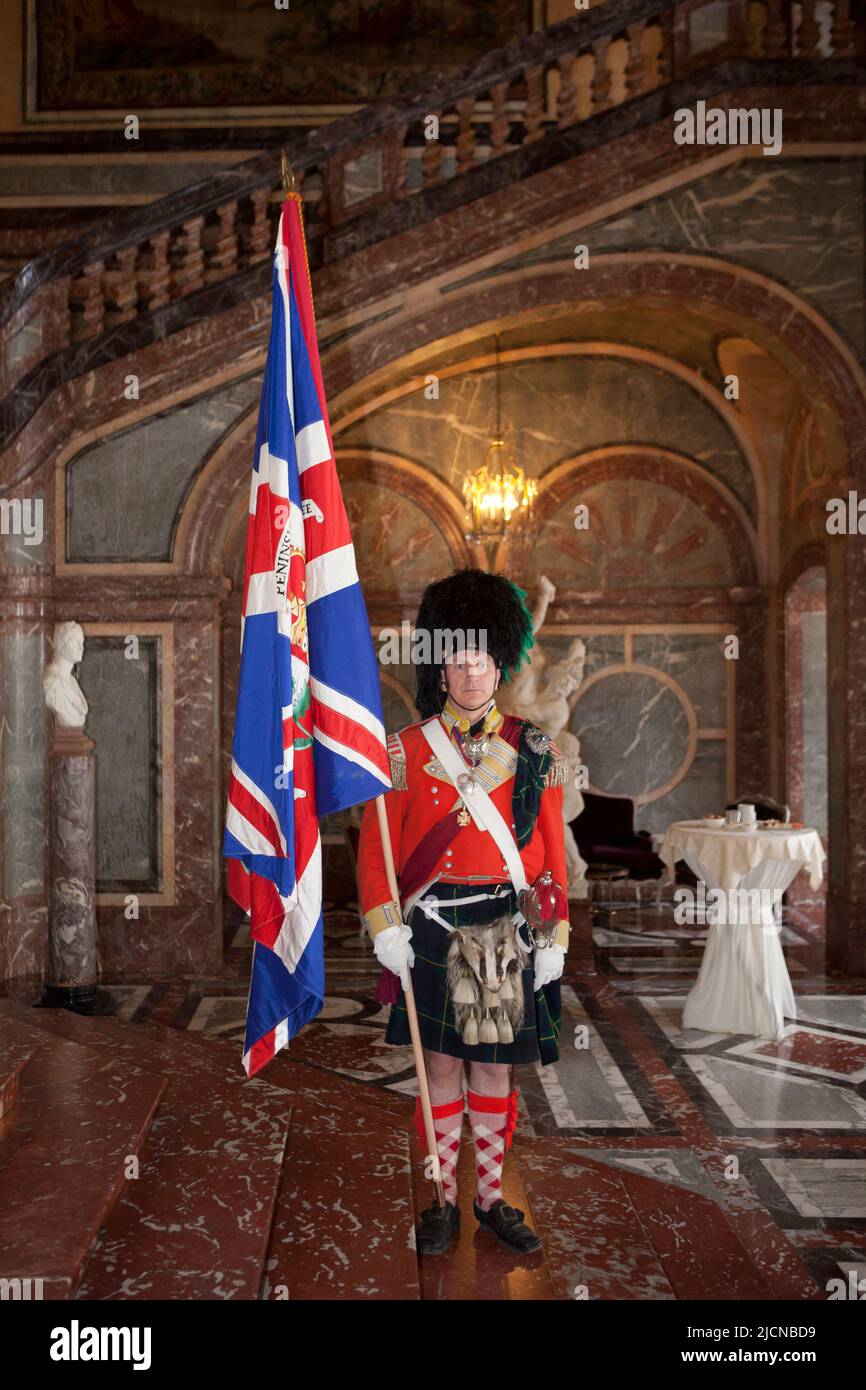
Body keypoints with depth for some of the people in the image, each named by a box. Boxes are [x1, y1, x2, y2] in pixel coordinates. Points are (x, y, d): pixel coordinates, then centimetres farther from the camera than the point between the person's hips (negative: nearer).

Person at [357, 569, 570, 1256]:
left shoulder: (536, 749, 2)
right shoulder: (406, 750, -2)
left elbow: (553, 852, 3)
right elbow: (375, 847, -1)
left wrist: (554, 937, 0)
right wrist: (386, 929, -10)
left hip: (511, 934, 1)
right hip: (434, 931, -1)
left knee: (497, 1067, 12)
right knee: (442, 1065, 9)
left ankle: (492, 1196, 29)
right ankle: (445, 1200, 26)